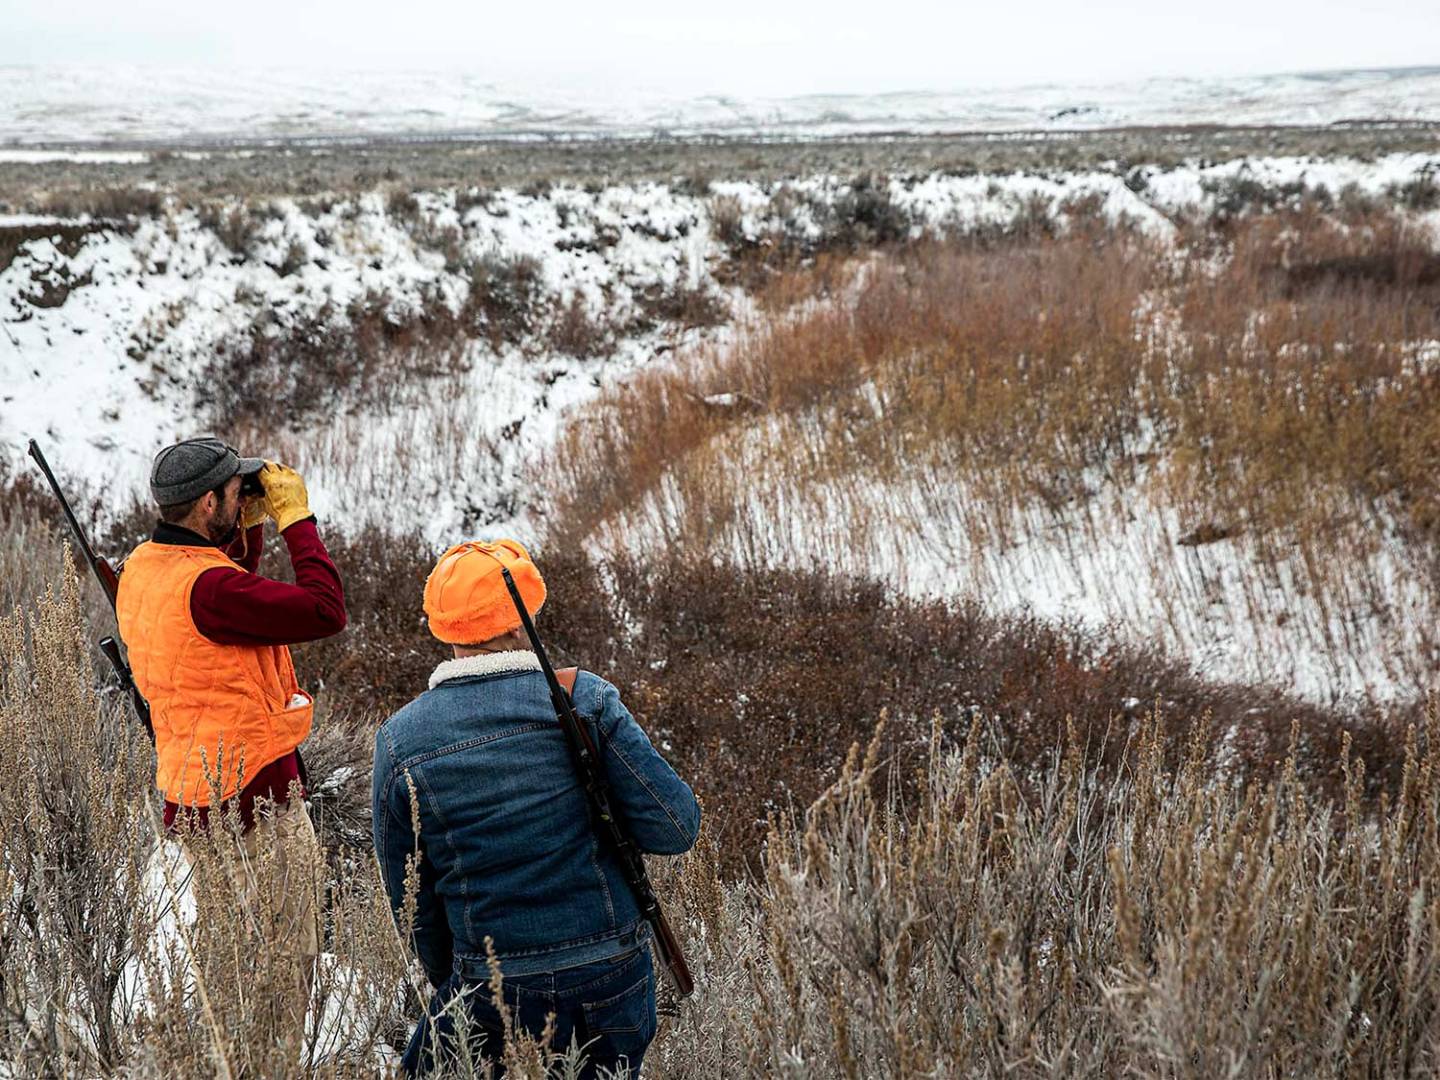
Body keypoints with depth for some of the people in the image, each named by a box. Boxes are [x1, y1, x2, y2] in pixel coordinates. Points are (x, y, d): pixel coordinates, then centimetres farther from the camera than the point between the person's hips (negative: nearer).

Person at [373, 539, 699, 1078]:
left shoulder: (398, 740, -5)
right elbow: (675, 829, -10)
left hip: (495, 991, -1)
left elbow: (412, 901, 4)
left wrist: (449, 988, 19)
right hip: (616, 976, 1)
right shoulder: (583, 697, -9)